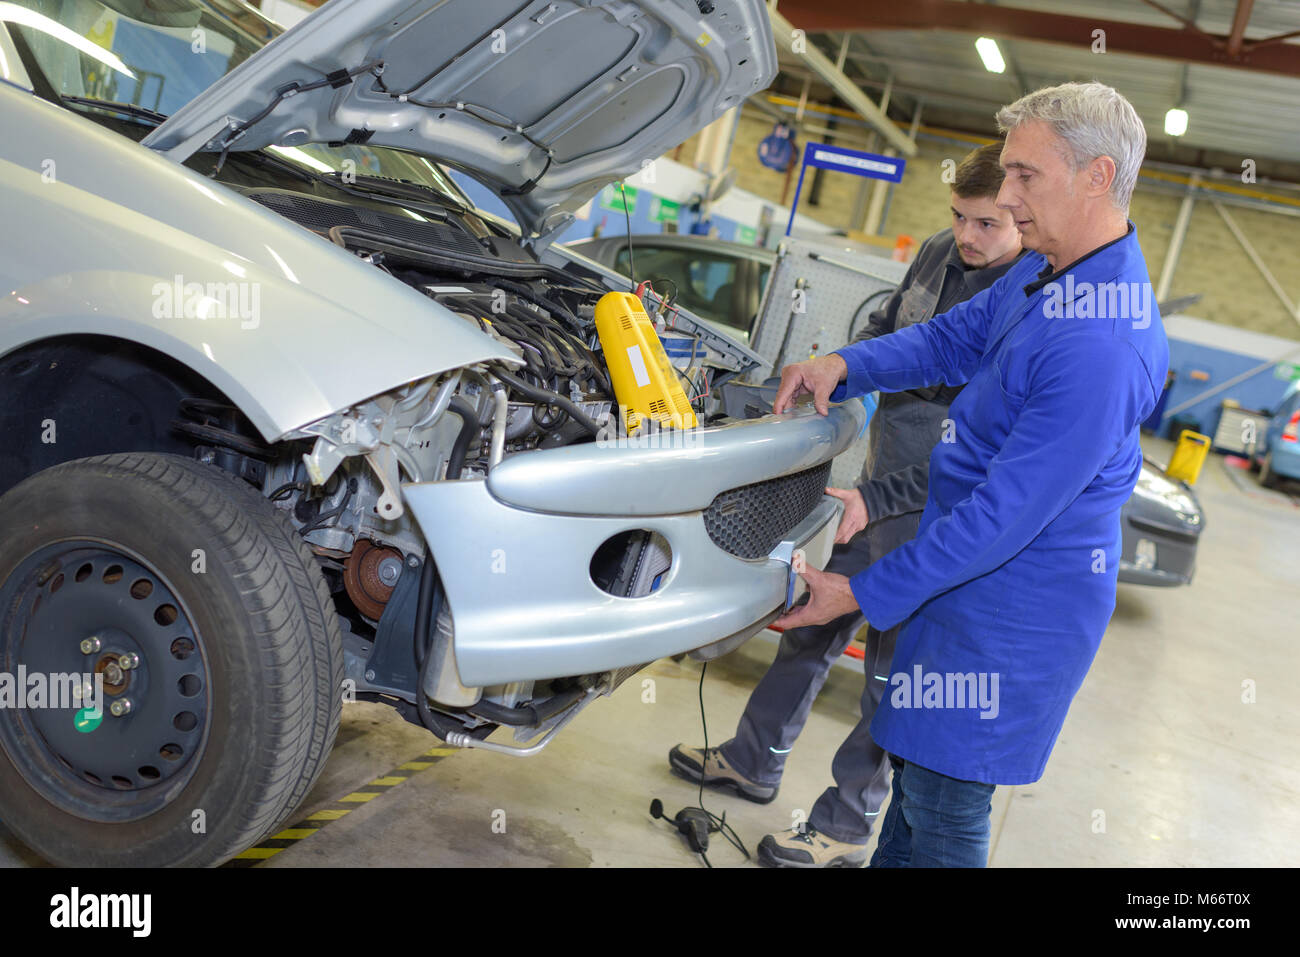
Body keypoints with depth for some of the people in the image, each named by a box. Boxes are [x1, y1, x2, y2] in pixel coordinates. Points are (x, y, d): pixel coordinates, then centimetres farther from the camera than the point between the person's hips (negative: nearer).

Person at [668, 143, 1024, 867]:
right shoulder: (939, 254, 1)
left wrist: (875, 500, -24)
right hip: (883, 480, 8)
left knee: (894, 668, 5)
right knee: (814, 624, 18)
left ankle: (847, 826, 23)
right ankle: (755, 762, 38)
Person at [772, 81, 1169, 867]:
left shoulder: (1100, 347, -31)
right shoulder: (1050, 271, 3)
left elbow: (1004, 516, -29)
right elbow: (952, 339, 15)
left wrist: (866, 594, -23)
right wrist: (846, 366, -4)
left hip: (1018, 603, -10)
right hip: (983, 574, 10)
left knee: (945, 801, 6)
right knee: (920, 758, 24)